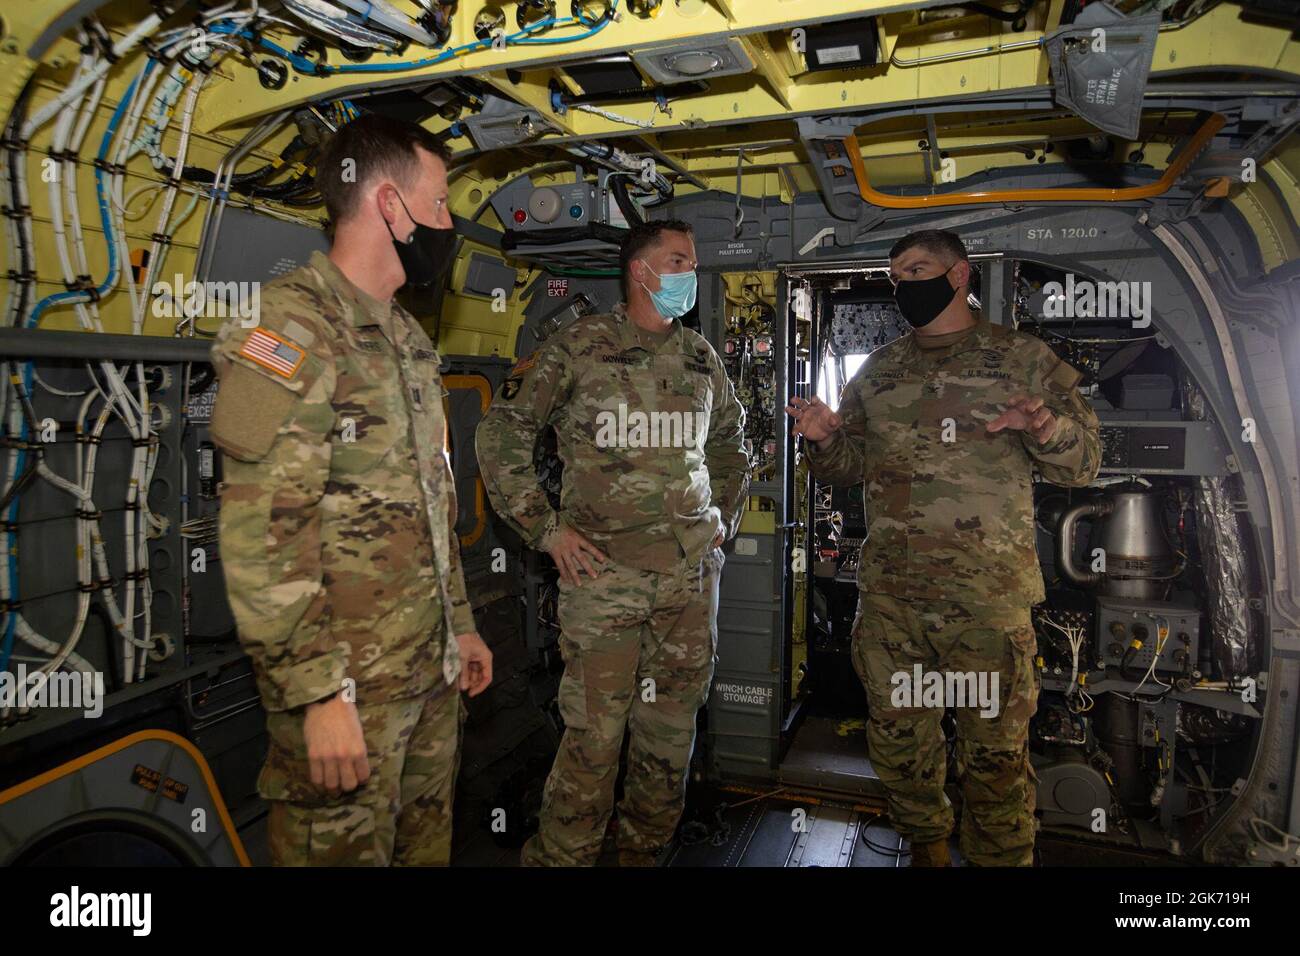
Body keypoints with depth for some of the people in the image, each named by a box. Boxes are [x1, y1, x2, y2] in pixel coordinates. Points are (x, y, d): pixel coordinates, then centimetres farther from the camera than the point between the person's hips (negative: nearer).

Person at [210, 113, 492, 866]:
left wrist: (460, 626, 18)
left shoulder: (409, 338, 13)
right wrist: (319, 694, -20)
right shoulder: (290, 328, -14)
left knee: (427, 844, 19)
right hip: (346, 684, -8)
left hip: (431, 669, 8)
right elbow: (261, 538, -20)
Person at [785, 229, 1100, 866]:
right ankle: (926, 847, 37)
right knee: (897, 741, 14)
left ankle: (999, 859, 28)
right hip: (887, 593, 4)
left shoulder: (1022, 356, 3)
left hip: (987, 596, -3)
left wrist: (1047, 429, -20)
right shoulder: (878, 370, 13)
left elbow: (1083, 464, 2)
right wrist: (825, 438, -6)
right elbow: (849, 465, 16)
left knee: (994, 752, 5)